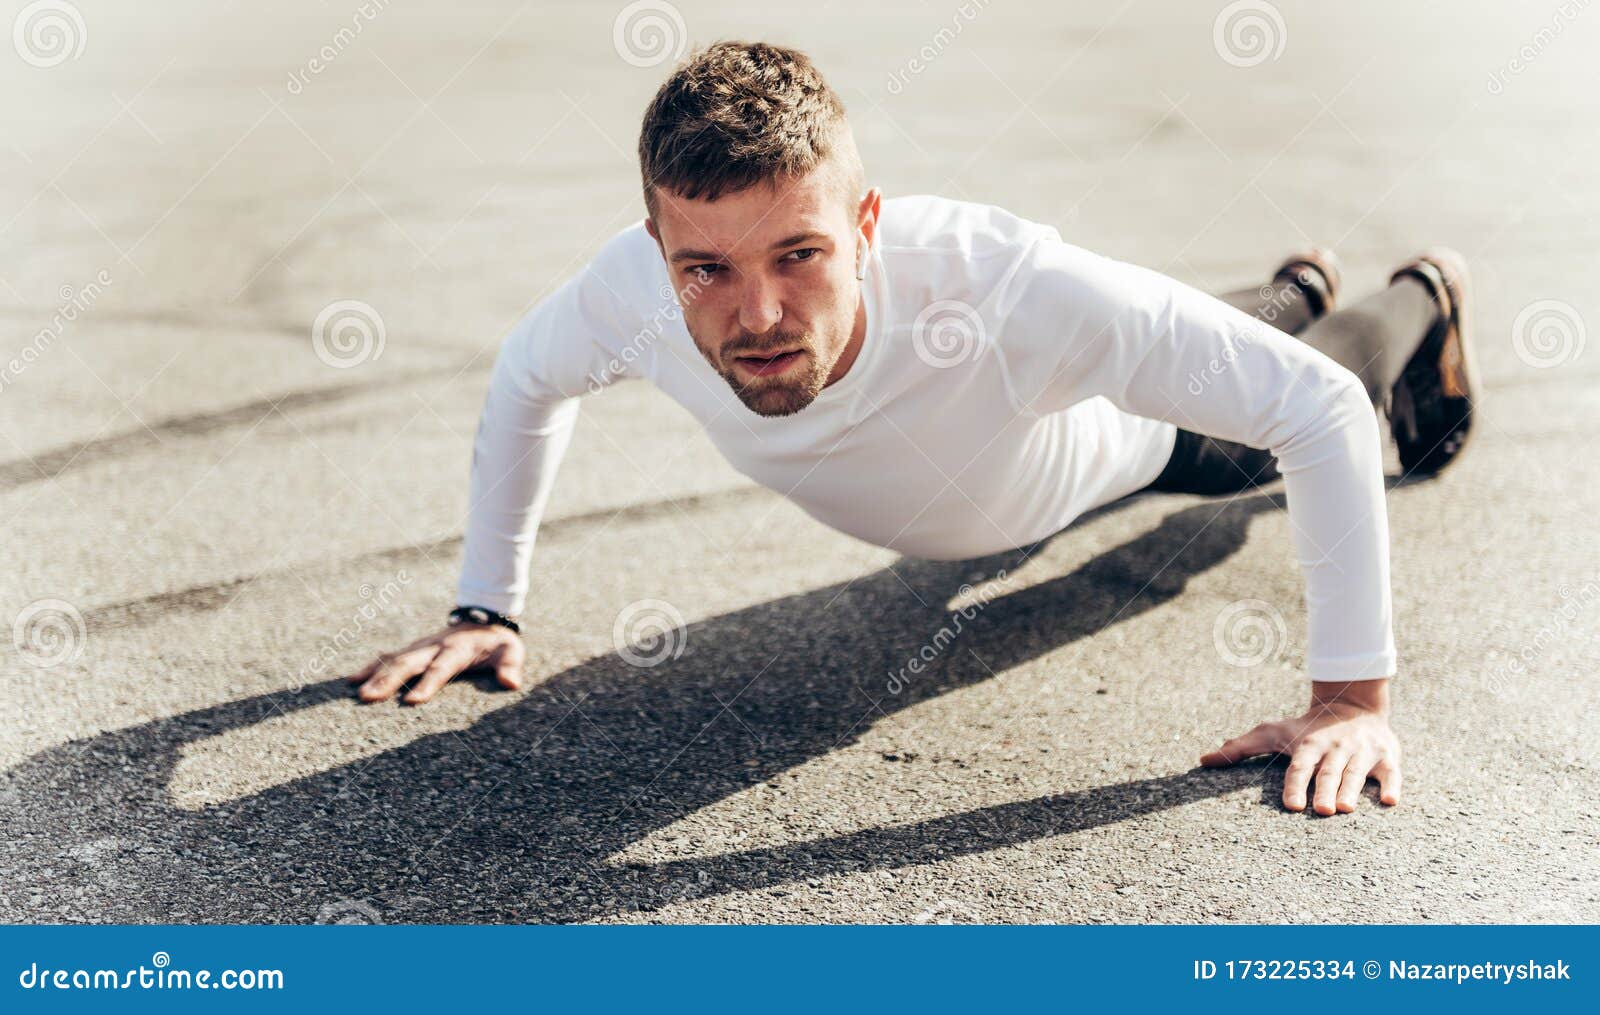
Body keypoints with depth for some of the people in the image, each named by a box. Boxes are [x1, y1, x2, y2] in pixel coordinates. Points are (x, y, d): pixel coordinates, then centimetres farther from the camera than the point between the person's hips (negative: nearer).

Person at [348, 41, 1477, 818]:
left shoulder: (1010, 289, -53)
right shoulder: (635, 290, -41)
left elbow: (1318, 404, -44)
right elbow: (527, 379, -15)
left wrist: (1353, 695, -43)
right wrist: (487, 607, -15)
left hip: (1122, 430, -4)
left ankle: (1421, 300, 65)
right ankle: (1295, 287, 71)